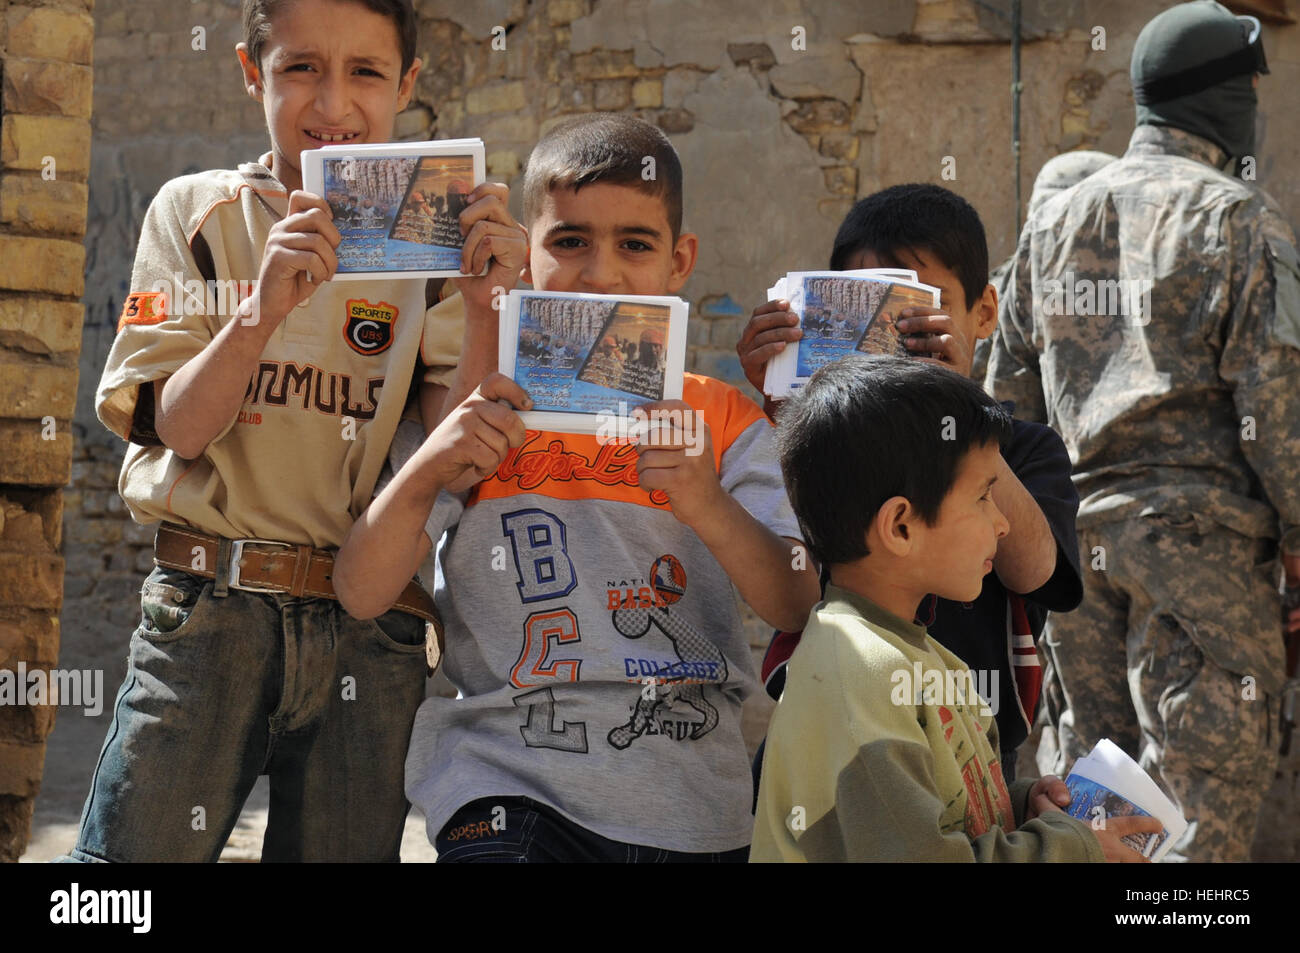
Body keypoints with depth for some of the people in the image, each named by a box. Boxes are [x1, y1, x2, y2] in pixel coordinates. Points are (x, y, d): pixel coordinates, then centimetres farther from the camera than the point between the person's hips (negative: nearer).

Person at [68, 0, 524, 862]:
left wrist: (481, 307, -19)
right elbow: (178, 426, -5)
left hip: (372, 637, 1)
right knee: (137, 853, -6)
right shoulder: (198, 212, 4)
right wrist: (265, 307, -21)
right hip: (209, 611, -1)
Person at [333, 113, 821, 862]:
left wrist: (709, 506, -21)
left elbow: (800, 609, -3)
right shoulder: (481, 410, 7)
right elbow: (362, 595, -1)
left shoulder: (721, 422, 9)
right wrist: (423, 474, -18)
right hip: (509, 790, -2)